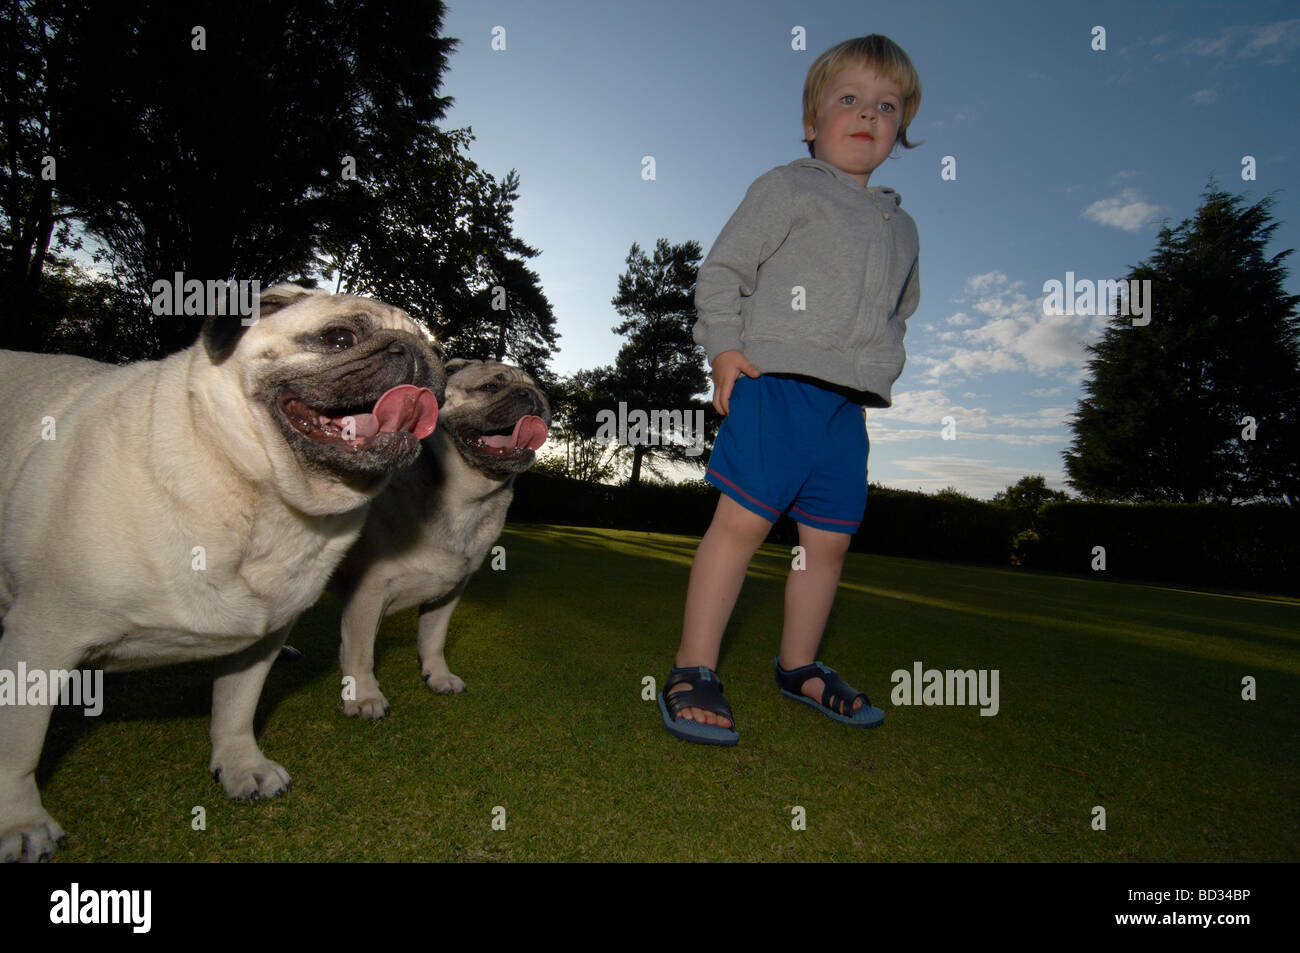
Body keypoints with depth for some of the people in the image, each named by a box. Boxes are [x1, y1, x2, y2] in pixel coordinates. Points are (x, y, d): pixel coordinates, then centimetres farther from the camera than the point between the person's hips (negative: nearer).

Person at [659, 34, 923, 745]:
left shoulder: (902, 228, 24)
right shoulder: (787, 188, 5)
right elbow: (722, 268, -1)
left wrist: (879, 379, 19)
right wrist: (725, 348, -12)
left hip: (849, 406, 7)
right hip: (776, 385, -6)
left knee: (829, 540, 9)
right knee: (741, 523, -10)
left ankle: (799, 666, 27)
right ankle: (692, 669, 2)